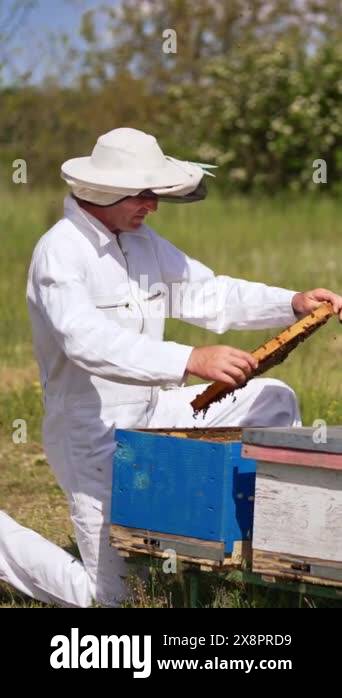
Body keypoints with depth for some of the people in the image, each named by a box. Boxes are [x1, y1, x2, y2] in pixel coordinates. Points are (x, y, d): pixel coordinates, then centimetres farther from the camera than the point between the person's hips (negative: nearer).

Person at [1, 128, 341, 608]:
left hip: (151, 412, 8)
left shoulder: (142, 241, 5)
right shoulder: (59, 253, -23)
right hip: (95, 435, -8)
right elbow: (90, 342, -38)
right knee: (104, 595, -5)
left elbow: (205, 294, 8)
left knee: (274, 402, 7)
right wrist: (192, 361, -48)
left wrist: (293, 303, -7)